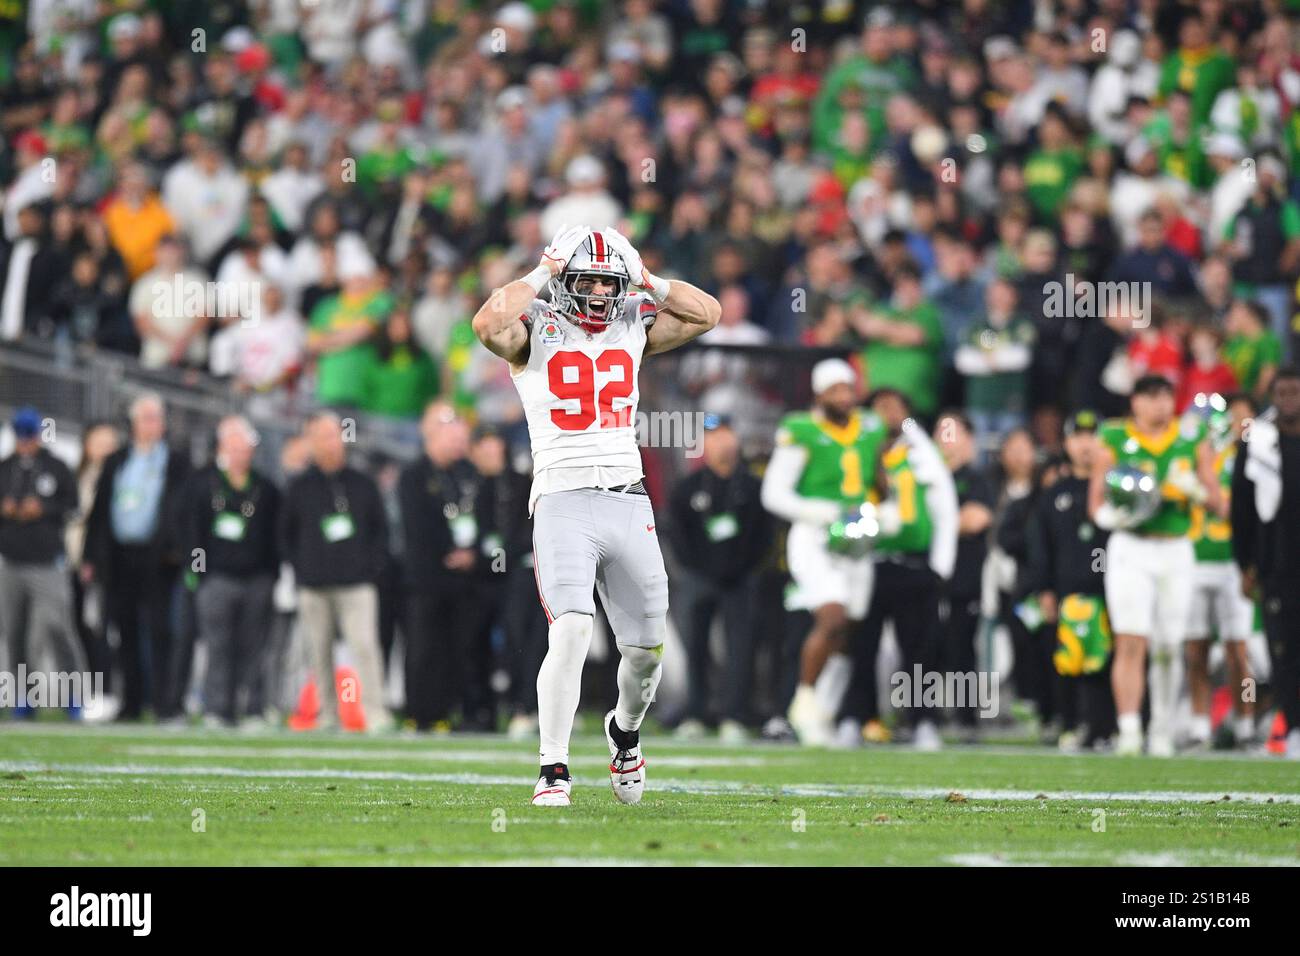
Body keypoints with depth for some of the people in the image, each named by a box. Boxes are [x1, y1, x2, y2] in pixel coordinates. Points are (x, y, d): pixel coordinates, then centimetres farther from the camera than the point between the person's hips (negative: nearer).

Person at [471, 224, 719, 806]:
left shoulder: (632, 328, 14)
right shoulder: (535, 330, 1)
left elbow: (707, 314, 11)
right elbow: (487, 325, -20)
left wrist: (645, 280, 7)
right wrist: (541, 275, -9)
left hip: (629, 503, 5)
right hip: (563, 501, -5)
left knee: (646, 649, 8)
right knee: (572, 631, -22)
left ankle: (625, 731, 39)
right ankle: (553, 771, -16)